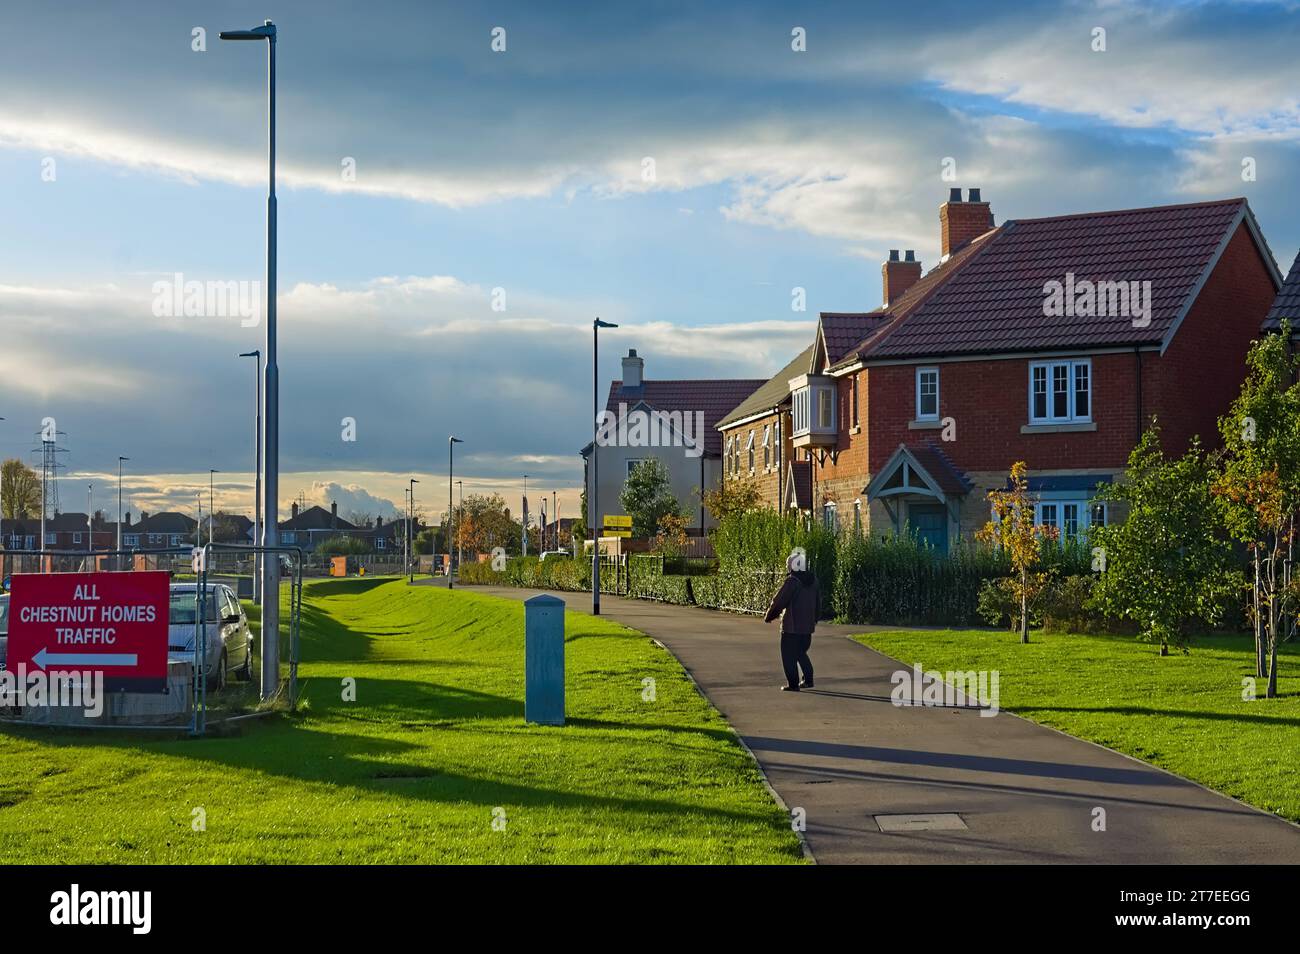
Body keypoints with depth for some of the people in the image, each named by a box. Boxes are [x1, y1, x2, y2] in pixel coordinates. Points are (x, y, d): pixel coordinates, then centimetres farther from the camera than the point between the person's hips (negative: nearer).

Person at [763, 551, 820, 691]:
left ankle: (793, 684, 2)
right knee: (801, 652, 21)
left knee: (789, 655, 2)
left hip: (791, 627, -7)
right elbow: (818, 602, 16)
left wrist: (768, 617, 0)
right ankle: (808, 680, 18)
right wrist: (815, 619, 28)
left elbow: (779, 602, -14)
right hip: (807, 626, 7)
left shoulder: (791, 581, -17)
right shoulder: (812, 580, 5)